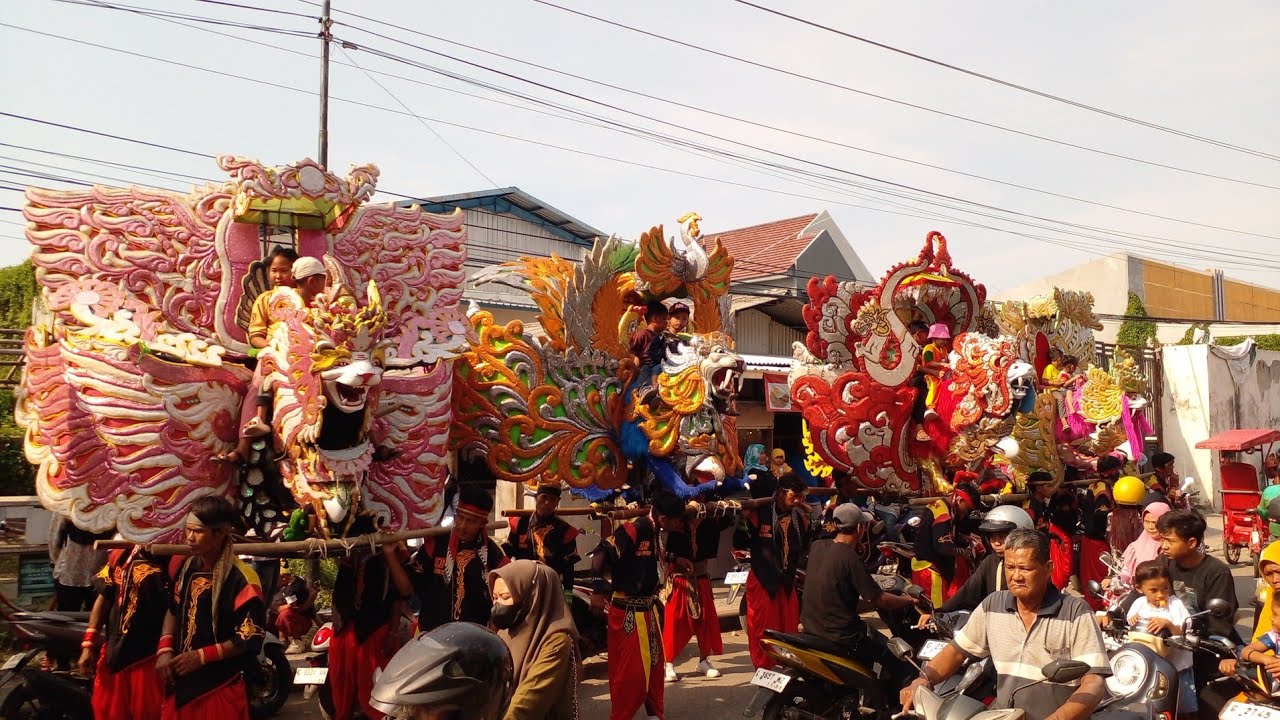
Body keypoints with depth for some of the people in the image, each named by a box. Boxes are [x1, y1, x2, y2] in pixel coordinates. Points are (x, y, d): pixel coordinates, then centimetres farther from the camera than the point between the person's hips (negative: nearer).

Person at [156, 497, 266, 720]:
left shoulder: (241, 579, -19)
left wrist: (201, 656, -17)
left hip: (219, 688, -6)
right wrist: (165, 649, 0)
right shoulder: (185, 566, 2)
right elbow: (174, 610, 15)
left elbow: (250, 639, -17)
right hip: (180, 682, 6)